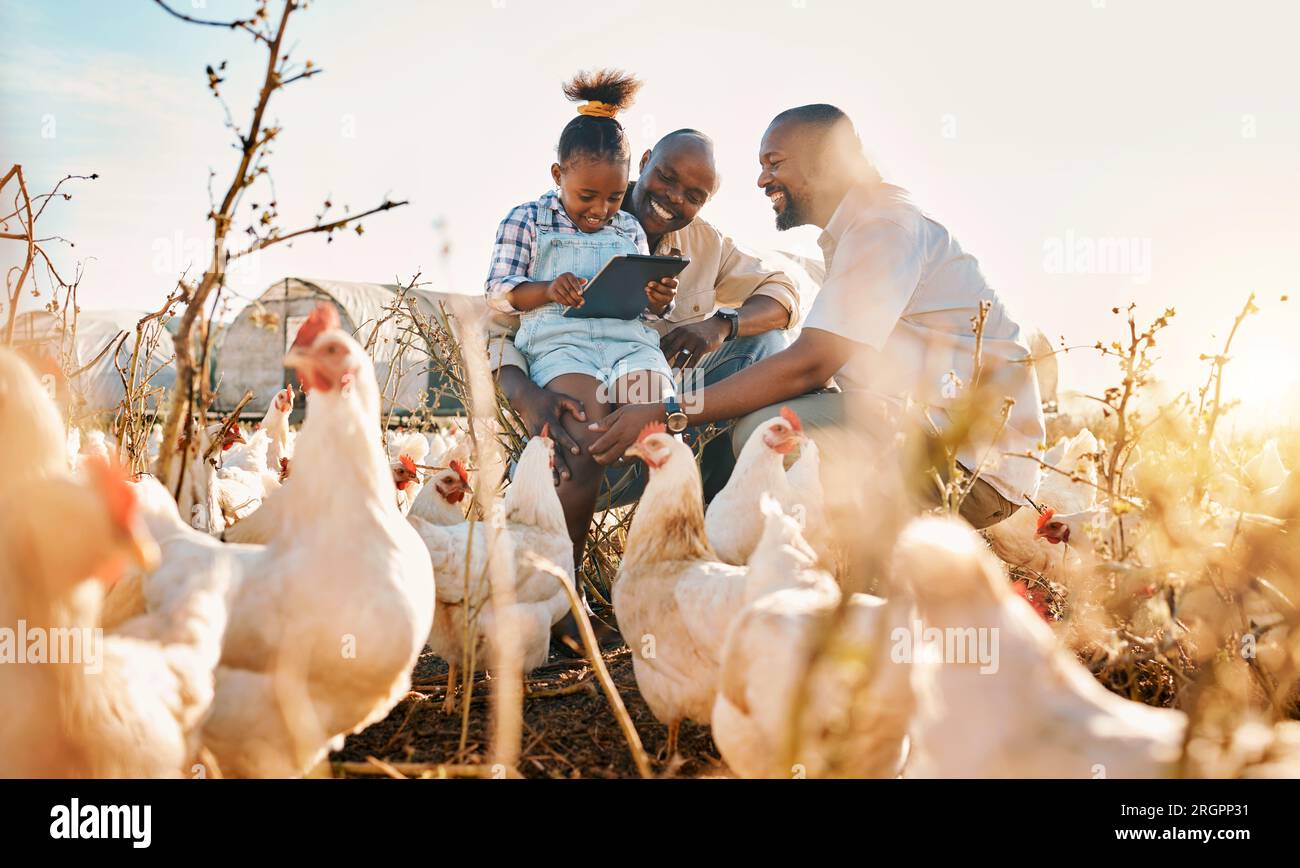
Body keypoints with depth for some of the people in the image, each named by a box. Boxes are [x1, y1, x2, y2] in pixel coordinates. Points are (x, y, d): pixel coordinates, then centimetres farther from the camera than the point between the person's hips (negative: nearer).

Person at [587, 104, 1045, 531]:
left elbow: (808, 365, -23)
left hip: (975, 458, -10)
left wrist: (668, 415, -21)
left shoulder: (884, 225, -14)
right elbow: (819, 363, 16)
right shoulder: (854, 233, 19)